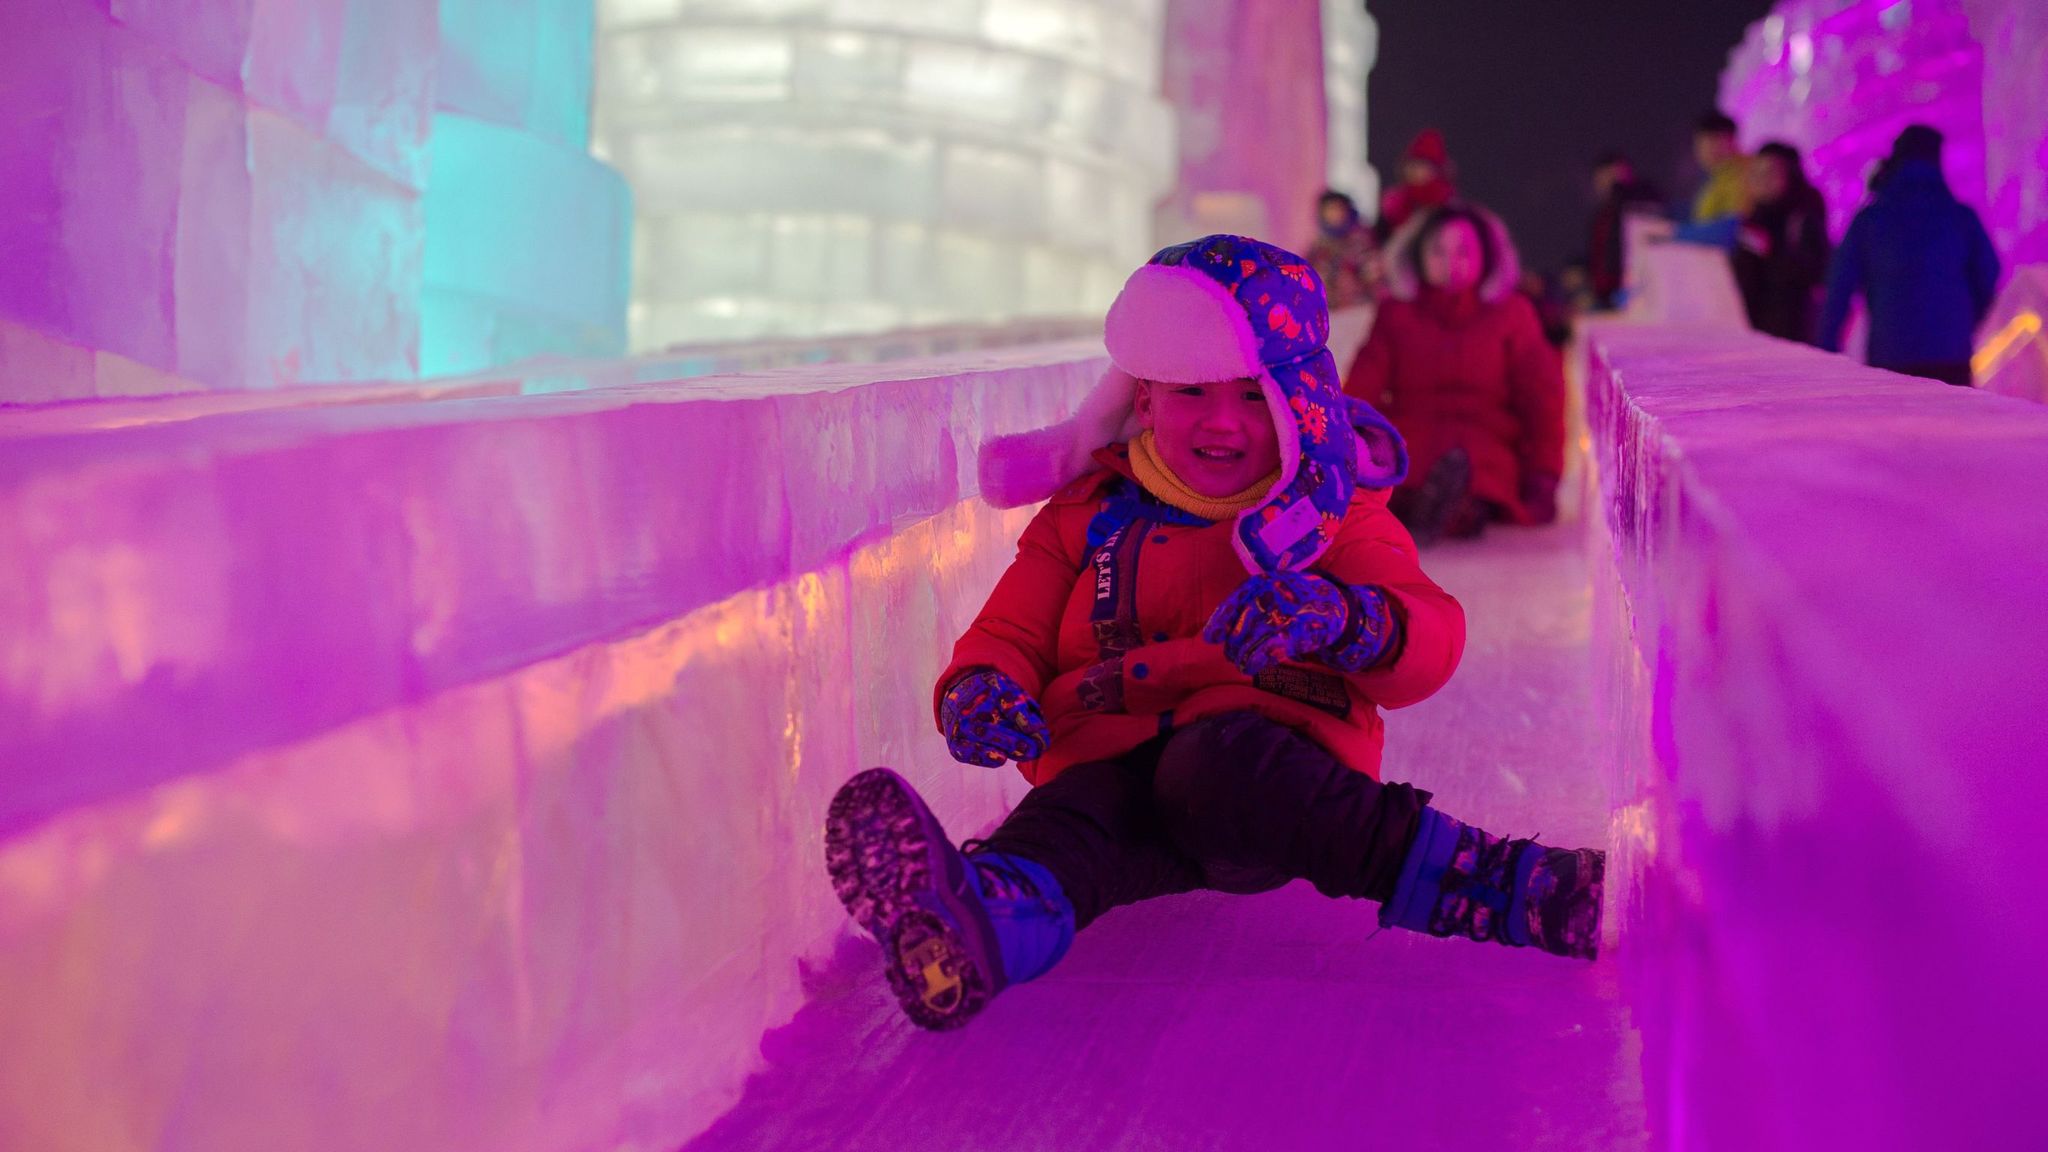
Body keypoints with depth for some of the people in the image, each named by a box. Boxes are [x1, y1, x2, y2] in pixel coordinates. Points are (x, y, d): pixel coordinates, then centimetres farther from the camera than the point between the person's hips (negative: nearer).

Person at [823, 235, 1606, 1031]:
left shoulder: (1335, 513, 13)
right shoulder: (1086, 516, 19)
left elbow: (1431, 642, -1)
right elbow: (1010, 633, 21)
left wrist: (1340, 618, -25)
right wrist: (981, 689, -6)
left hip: (1279, 765, -2)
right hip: (1113, 762, 2)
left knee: (1212, 764, -38)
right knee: (1076, 816, -34)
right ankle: (999, 926, -70)